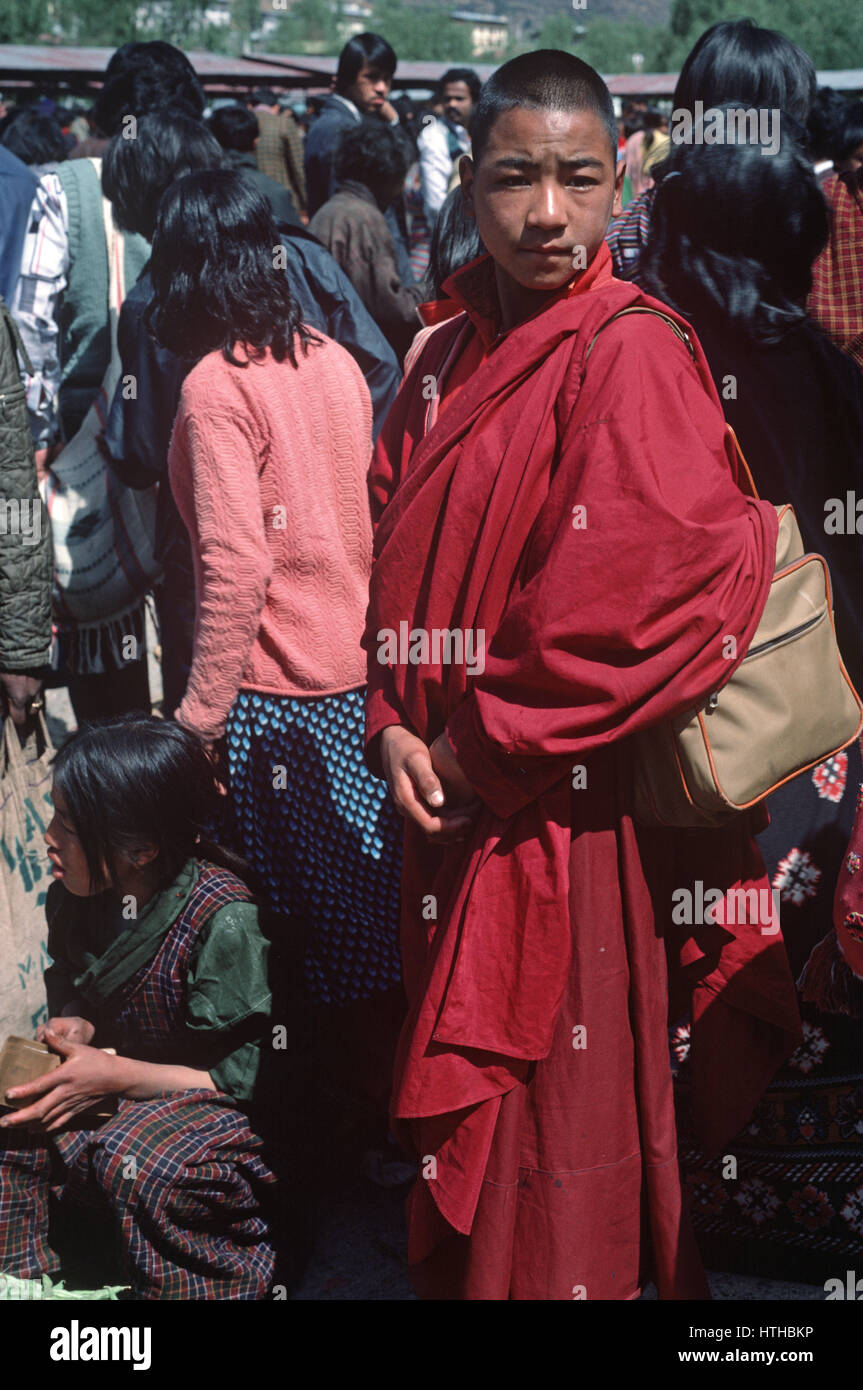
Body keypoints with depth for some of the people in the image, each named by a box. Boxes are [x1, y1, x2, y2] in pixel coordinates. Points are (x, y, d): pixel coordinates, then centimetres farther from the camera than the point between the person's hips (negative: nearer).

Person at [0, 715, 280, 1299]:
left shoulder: (223, 919, -25)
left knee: (135, 1160, -35)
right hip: (113, 1077, 7)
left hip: (217, 1101, -7)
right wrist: (75, 1026, -8)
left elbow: (244, 1076, -22)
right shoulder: (75, 896, -4)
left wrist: (115, 1076, -25)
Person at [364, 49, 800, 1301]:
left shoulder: (632, 356, -14)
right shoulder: (445, 360, 9)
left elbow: (672, 586, -23)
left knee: (561, 1110, 5)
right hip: (450, 811, 7)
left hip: (571, 819, -7)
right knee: (460, 1111, 19)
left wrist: (493, 741, -15)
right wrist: (396, 724, -4)